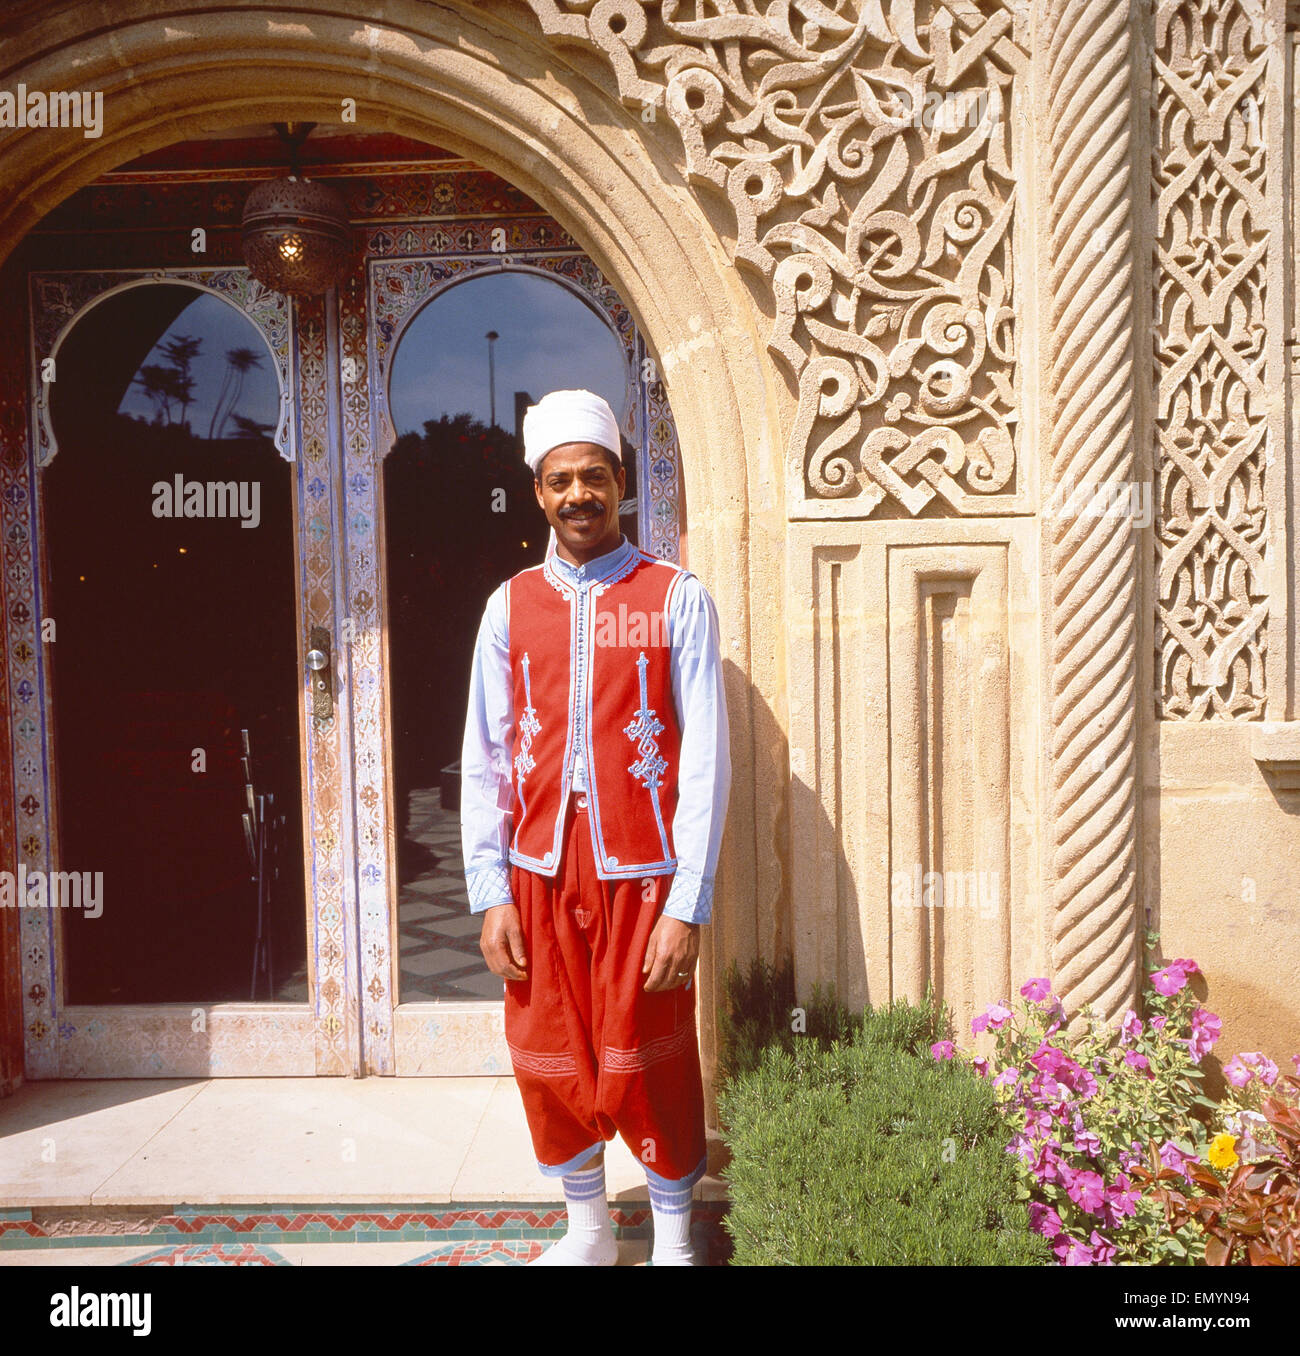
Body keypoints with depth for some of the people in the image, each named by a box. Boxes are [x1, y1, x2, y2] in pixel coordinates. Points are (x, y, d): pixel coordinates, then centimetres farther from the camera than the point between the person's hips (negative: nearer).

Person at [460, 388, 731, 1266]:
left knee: (647, 1065, 6)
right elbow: (484, 761, 5)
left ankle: (674, 1234, 31)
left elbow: (706, 760, -7)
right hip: (539, 872, 3)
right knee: (548, 1061, 12)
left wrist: (689, 904, -11)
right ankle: (588, 1229, 37)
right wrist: (491, 893, -1)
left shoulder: (677, 599, -4)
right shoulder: (510, 606, 5)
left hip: (642, 872, -3)